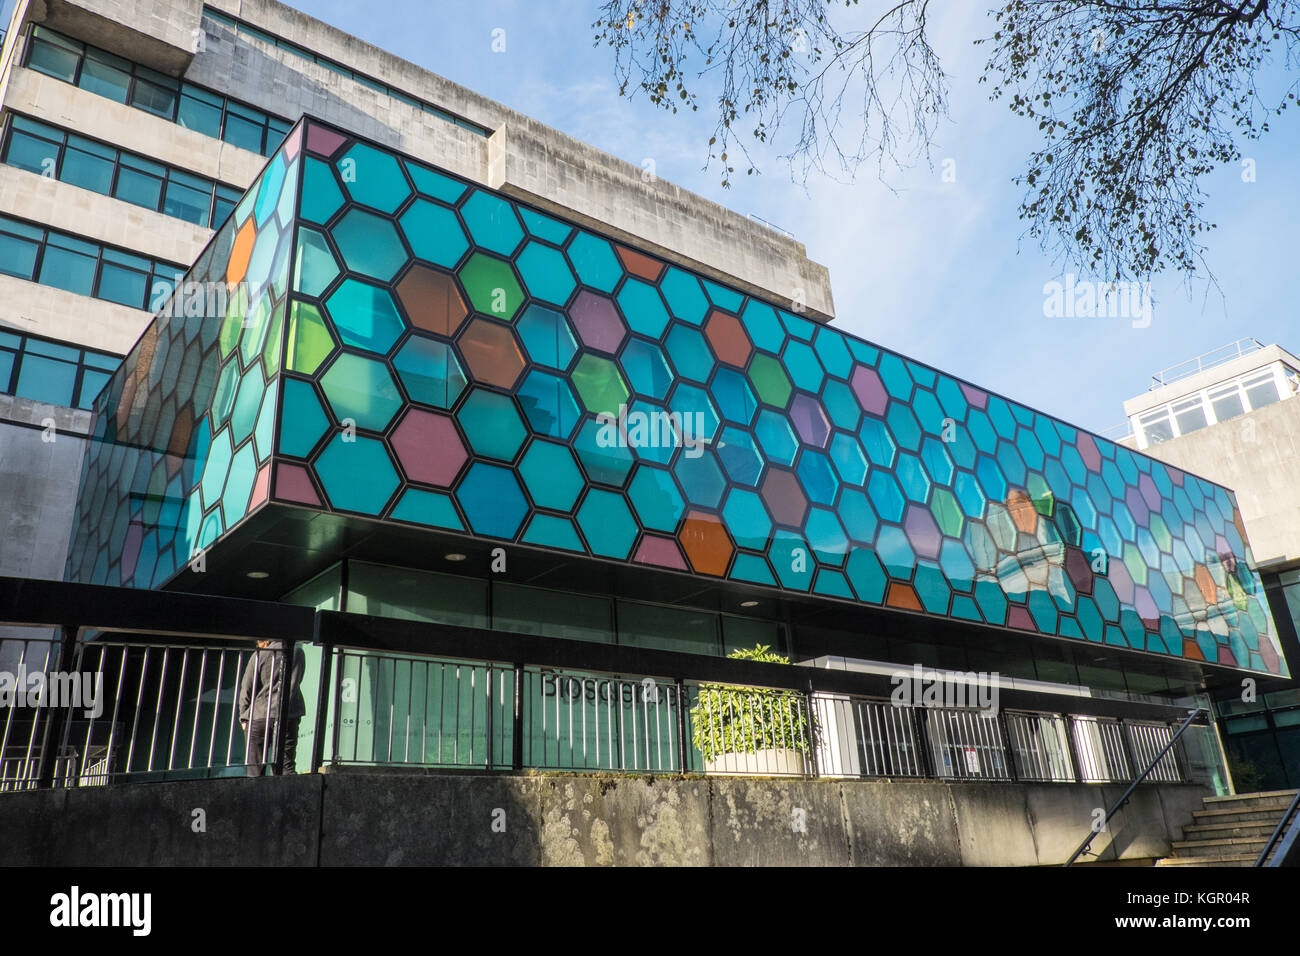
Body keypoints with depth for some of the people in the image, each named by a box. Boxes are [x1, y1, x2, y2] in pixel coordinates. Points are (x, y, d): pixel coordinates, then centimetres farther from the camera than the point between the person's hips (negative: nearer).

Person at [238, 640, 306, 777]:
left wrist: (244, 717, 6)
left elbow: (247, 689, -2)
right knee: (286, 766, 6)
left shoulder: (260, 655, -5)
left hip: (260, 715, -3)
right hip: (289, 716, 3)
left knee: (254, 769, 6)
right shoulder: (298, 652, 5)